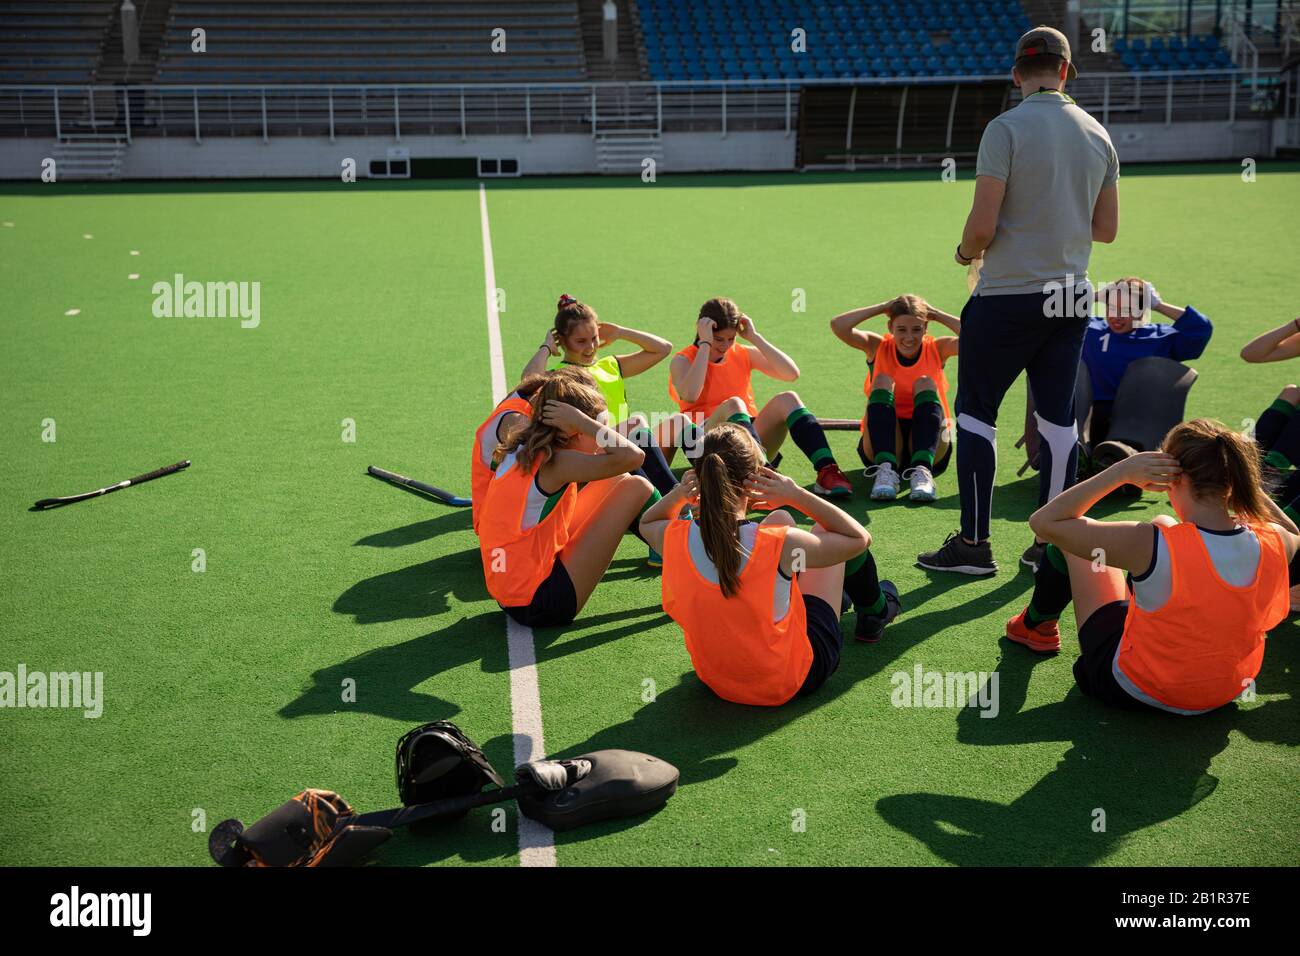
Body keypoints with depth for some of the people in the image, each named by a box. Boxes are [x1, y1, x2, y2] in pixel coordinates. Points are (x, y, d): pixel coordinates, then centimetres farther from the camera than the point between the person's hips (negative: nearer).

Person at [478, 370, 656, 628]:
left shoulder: (520, 452, 6)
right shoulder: (552, 463, -20)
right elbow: (632, 457, -30)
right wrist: (579, 420, -21)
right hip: (541, 604, -9)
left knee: (617, 481, 14)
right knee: (635, 488, -7)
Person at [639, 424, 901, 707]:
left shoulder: (675, 539, -19)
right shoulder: (780, 543, -30)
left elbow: (646, 522, 9)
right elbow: (859, 538, -11)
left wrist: (678, 494, -11)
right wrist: (796, 495, -17)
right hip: (793, 681, -4)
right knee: (823, 529, 10)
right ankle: (874, 613, 39)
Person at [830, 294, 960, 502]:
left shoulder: (937, 349, 1)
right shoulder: (878, 347, 0)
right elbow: (838, 326, -16)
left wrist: (937, 314, -9)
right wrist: (882, 307, -9)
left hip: (930, 450, 0)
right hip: (883, 444, 0)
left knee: (925, 384, -21)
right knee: (882, 382, -21)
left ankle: (922, 470, -39)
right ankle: (886, 470, -39)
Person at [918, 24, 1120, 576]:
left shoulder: (1006, 129, -10)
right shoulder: (1098, 136, 8)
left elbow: (982, 226, -16)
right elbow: (1106, 230, 12)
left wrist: (965, 253, 5)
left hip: (1009, 296, -6)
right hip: (1072, 297, 6)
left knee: (975, 412, 4)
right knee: (1058, 420, 10)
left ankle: (973, 545, 4)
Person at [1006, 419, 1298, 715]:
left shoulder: (1149, 544, -33)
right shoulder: (1275, 545, -19)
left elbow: (1044, 521, -25)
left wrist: (1121, 472, -27)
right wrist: (1242, 478, -2)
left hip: (1136, 692, -5)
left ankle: (1035, 627, 35)